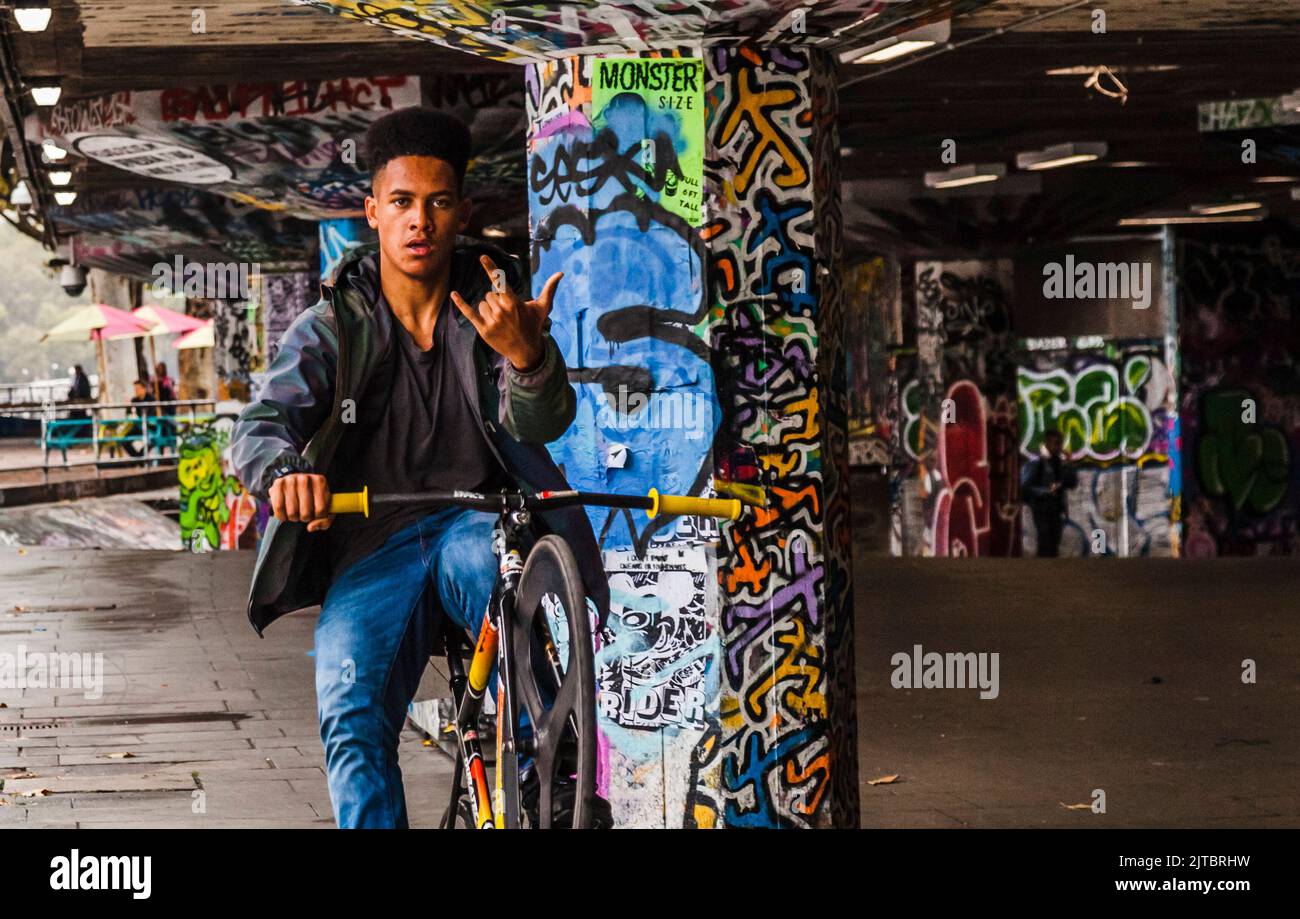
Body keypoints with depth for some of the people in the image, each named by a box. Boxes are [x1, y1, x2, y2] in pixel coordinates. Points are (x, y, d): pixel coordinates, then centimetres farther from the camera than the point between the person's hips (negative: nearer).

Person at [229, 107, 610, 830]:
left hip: (477, 522, -1)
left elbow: (543, 424, -10)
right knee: (352, 718, -24)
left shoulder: (496, 304, 5)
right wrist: (286, 473, -35)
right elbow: (260, 426, -10)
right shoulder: (331, 330, 4)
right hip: (371, 545, 1)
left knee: (480, 556, -37)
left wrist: (528, 356, -34)